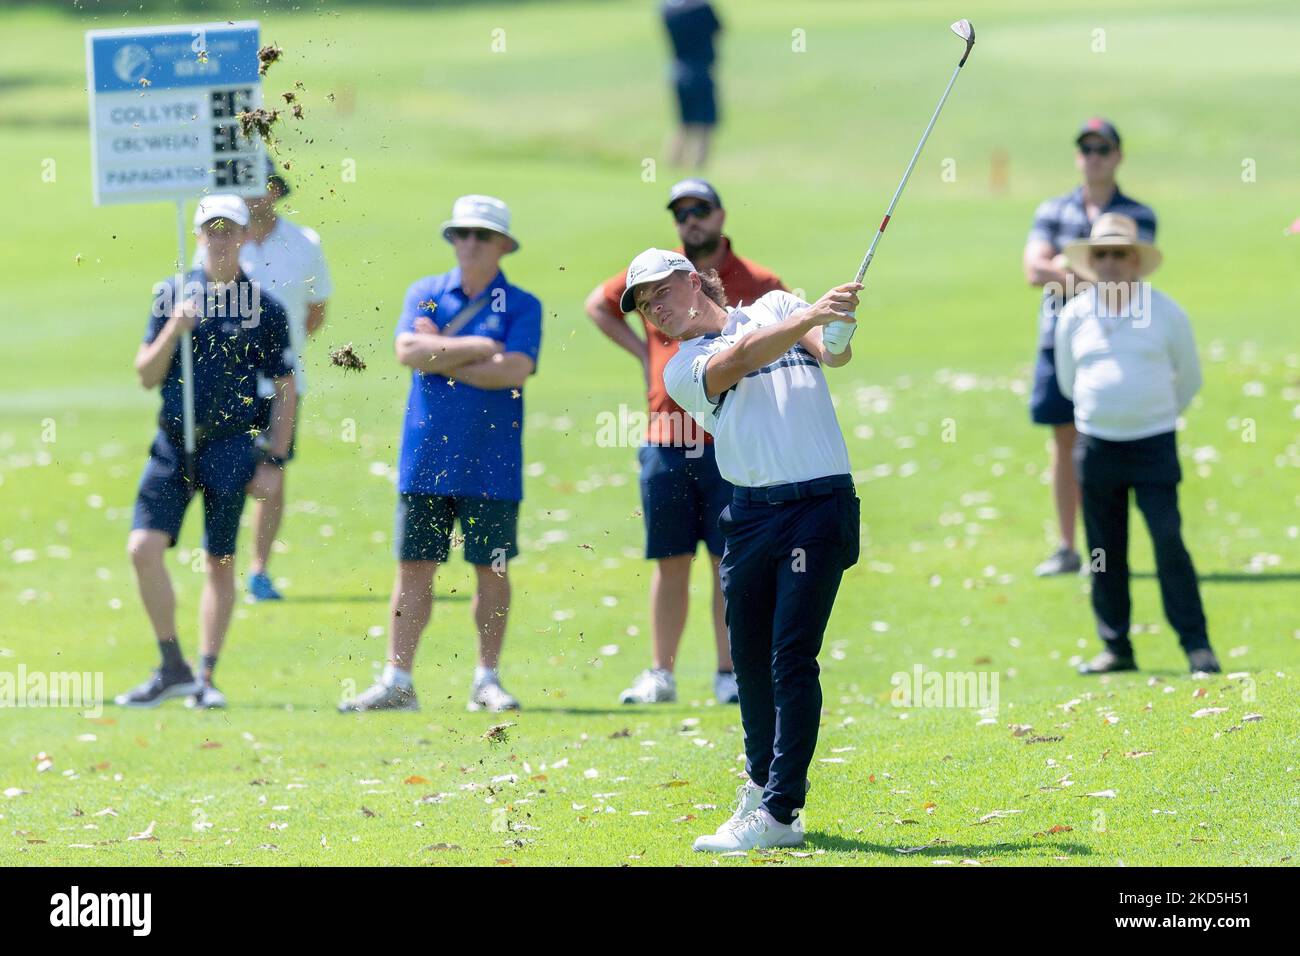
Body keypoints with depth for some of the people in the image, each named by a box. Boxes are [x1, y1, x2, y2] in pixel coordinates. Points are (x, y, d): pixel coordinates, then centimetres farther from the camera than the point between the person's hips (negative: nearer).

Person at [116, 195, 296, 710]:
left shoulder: (264, 308, -1)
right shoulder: (173, 294, 6)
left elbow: (285, 390, 3)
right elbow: (146, 375, 5)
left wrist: (274, 461, -2)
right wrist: (174, 328, -12)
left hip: (230, 449, -2)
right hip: (174, 444, 2)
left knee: (220, 563, 2)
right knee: (144, 548, -10)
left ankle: (206, 677, 12)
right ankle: (172, 668, 1)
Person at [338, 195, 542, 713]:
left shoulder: (521, 306, 1)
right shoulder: (424, 294, 9)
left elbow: (514, 371, -13)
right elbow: (408, 350, -8)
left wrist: (441, 356, -9)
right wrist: (477, 348, -10)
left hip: (491, 463, -2)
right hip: (426, 457, 2)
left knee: (491, 569, 4)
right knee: (414, 568, 3)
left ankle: (487, 680, 14)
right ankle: (396, 681, 6)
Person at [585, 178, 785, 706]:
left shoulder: (756, 283, 2)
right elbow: (598, 304, 23)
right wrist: (643, 351, 11)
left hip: (729, 443, -2)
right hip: (664, 440, 2)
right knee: (670, 562, 6)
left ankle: (729, 674, 3)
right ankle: (660, 676, 10)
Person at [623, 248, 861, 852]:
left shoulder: (776, 306, 13)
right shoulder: (682, 371, 9)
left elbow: (830, 352, -3)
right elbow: (741, 358, -10)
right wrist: (811, 315, -25)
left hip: (820, 504, -3)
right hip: (750, 513, 3)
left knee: (791, 657, -10)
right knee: (749, 658, 7)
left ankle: (779, 813, -13)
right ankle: (762, 783, 29)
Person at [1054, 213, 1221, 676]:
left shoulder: (1166, 313, -3)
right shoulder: (1073, 316, 3)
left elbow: (1189, 378, 10)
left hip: (1153, 444, -3)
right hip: (1096, 445, 3)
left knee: (1169, 541, -10)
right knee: (1105, 550, 5)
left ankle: (1196, 643, -5)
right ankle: (1116, 648, 13)